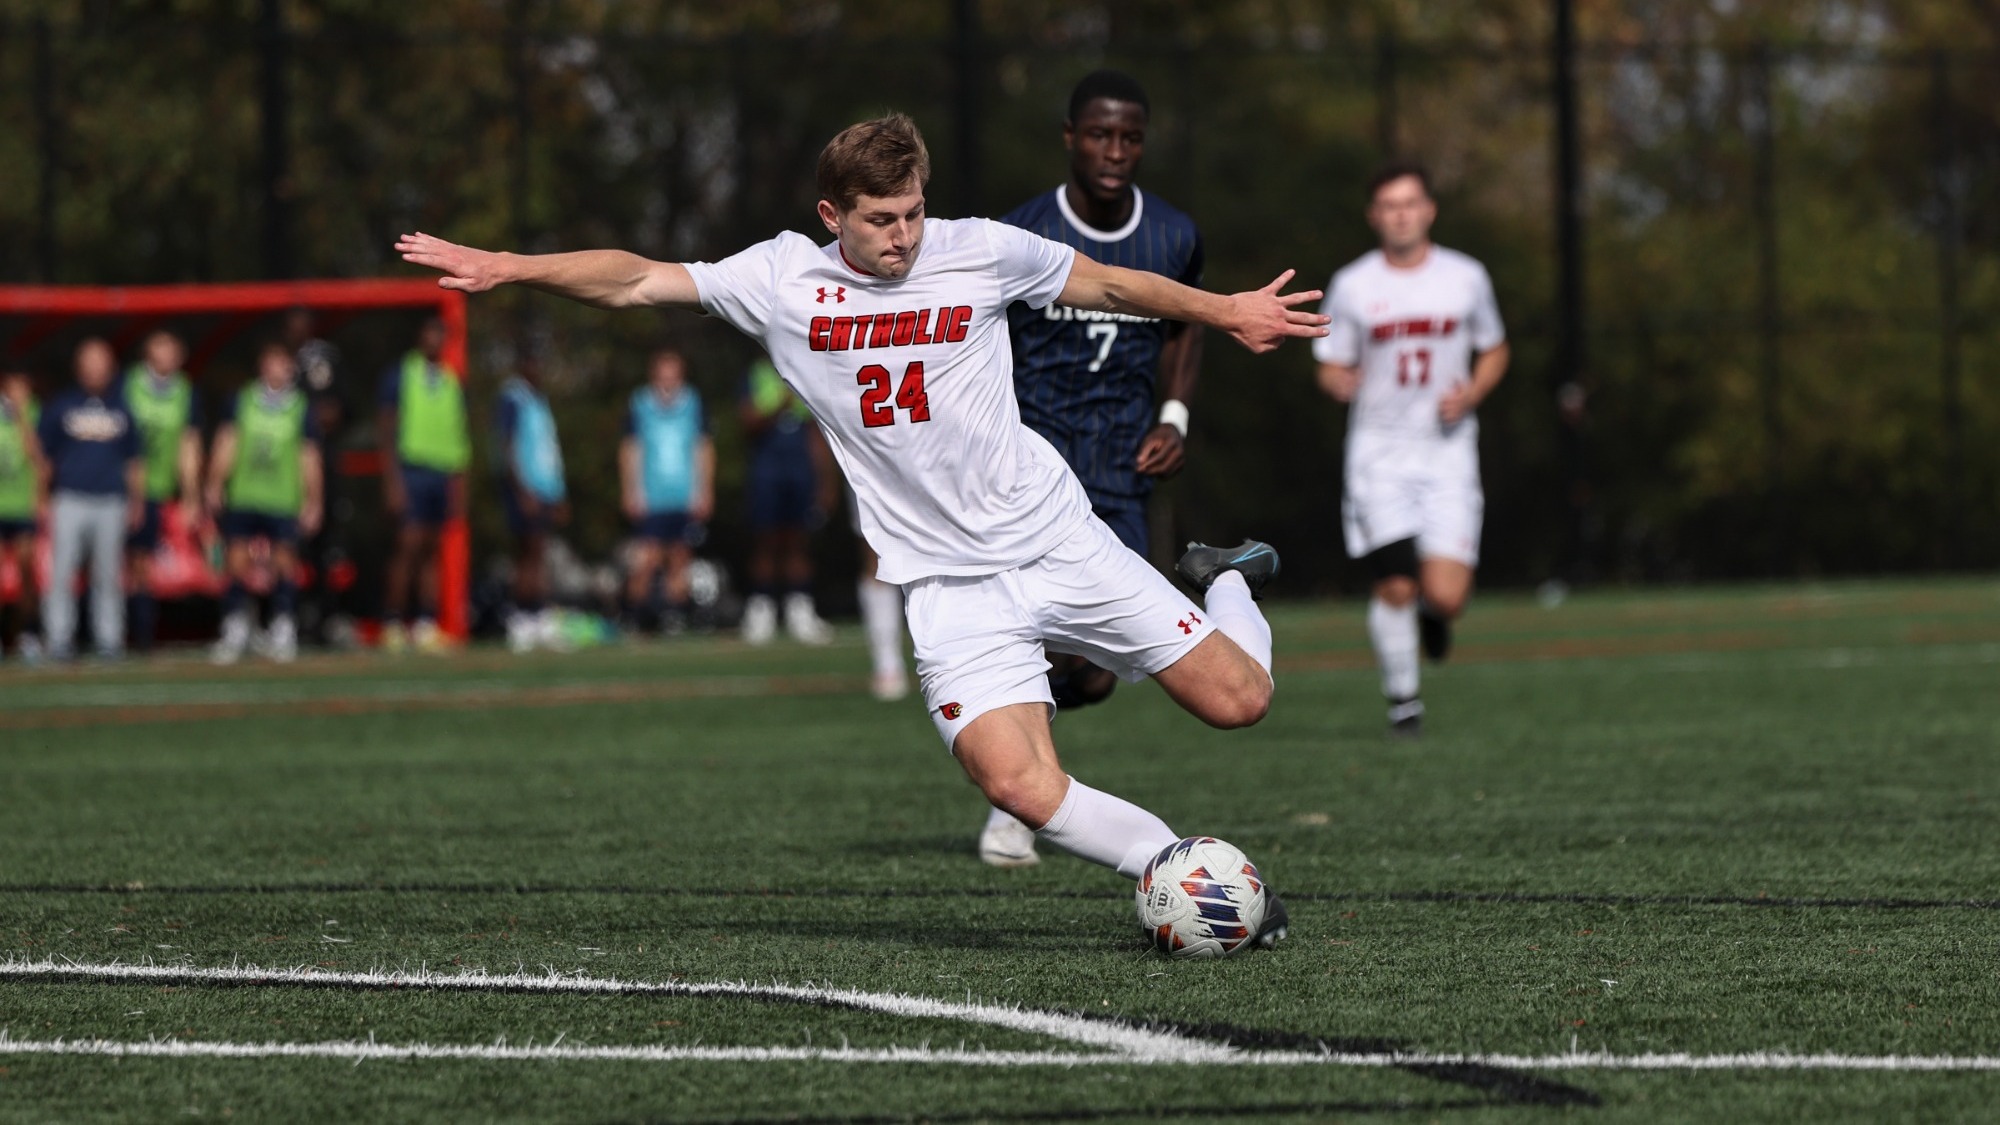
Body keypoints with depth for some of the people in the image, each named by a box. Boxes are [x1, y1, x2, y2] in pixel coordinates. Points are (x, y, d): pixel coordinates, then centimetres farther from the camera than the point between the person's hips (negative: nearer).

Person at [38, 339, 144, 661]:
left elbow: (135, 459, 15)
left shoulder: (121, 406, 10)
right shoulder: (62, 405, 6)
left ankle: (109, 638, 9)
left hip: (111, 501, 1)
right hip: (70, 499, -1)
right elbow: (42, 454, 9)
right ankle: (60, 638, -2)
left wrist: (137, 501, 10)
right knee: (61, 571, -6)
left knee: (108, 574, 4)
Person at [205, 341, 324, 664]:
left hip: (284, 500, -1)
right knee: (237, 561, -2)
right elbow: (226, 444, 7)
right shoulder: (242, 400, 6)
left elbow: (309, 458, 6)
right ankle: (235, 633, 5)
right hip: (242, 497, 1)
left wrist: (313, 501, 4)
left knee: (284, 561, -2)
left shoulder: (301, 407, 5)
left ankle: (283, 634, 6)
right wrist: (215, 484, -1)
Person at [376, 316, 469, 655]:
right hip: (411, 469, -5)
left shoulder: (453, 383, 16)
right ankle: (393, 624, -12)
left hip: (445, 472, 5)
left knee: (431, 551, 5)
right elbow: (386, 425, -2)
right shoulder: (400, 375, 2)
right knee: (409, 547, -13)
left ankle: (425, 625, 6)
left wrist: (459, 484, 12)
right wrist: (392, 478, -10)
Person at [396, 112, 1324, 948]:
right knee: (1018, 785, -22)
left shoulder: (980, 253, -3)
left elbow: (1113, 286, 12)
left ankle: (1225, 582, 37)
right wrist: (506, 267, -10)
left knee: (1236, 698, 3)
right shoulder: (783, 278, -2)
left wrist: (1227, 313, 11)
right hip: (949, 588, -1)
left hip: (1057, 537, 1)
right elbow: (635, 281, -1)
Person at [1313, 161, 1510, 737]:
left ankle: (1432, 609, 28)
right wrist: (1342, 381, -17)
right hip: (1379, 452, 0)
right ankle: (1402, 697, 14)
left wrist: (1471, 394, -5)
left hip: (1447, 451, 1)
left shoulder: (1466, 278, 2)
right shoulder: (1351, 286, -1)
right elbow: (1331, 368, 7)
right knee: (1396, 588, -8)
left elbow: (1494, 352, 15)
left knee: (1446, 597, -11)